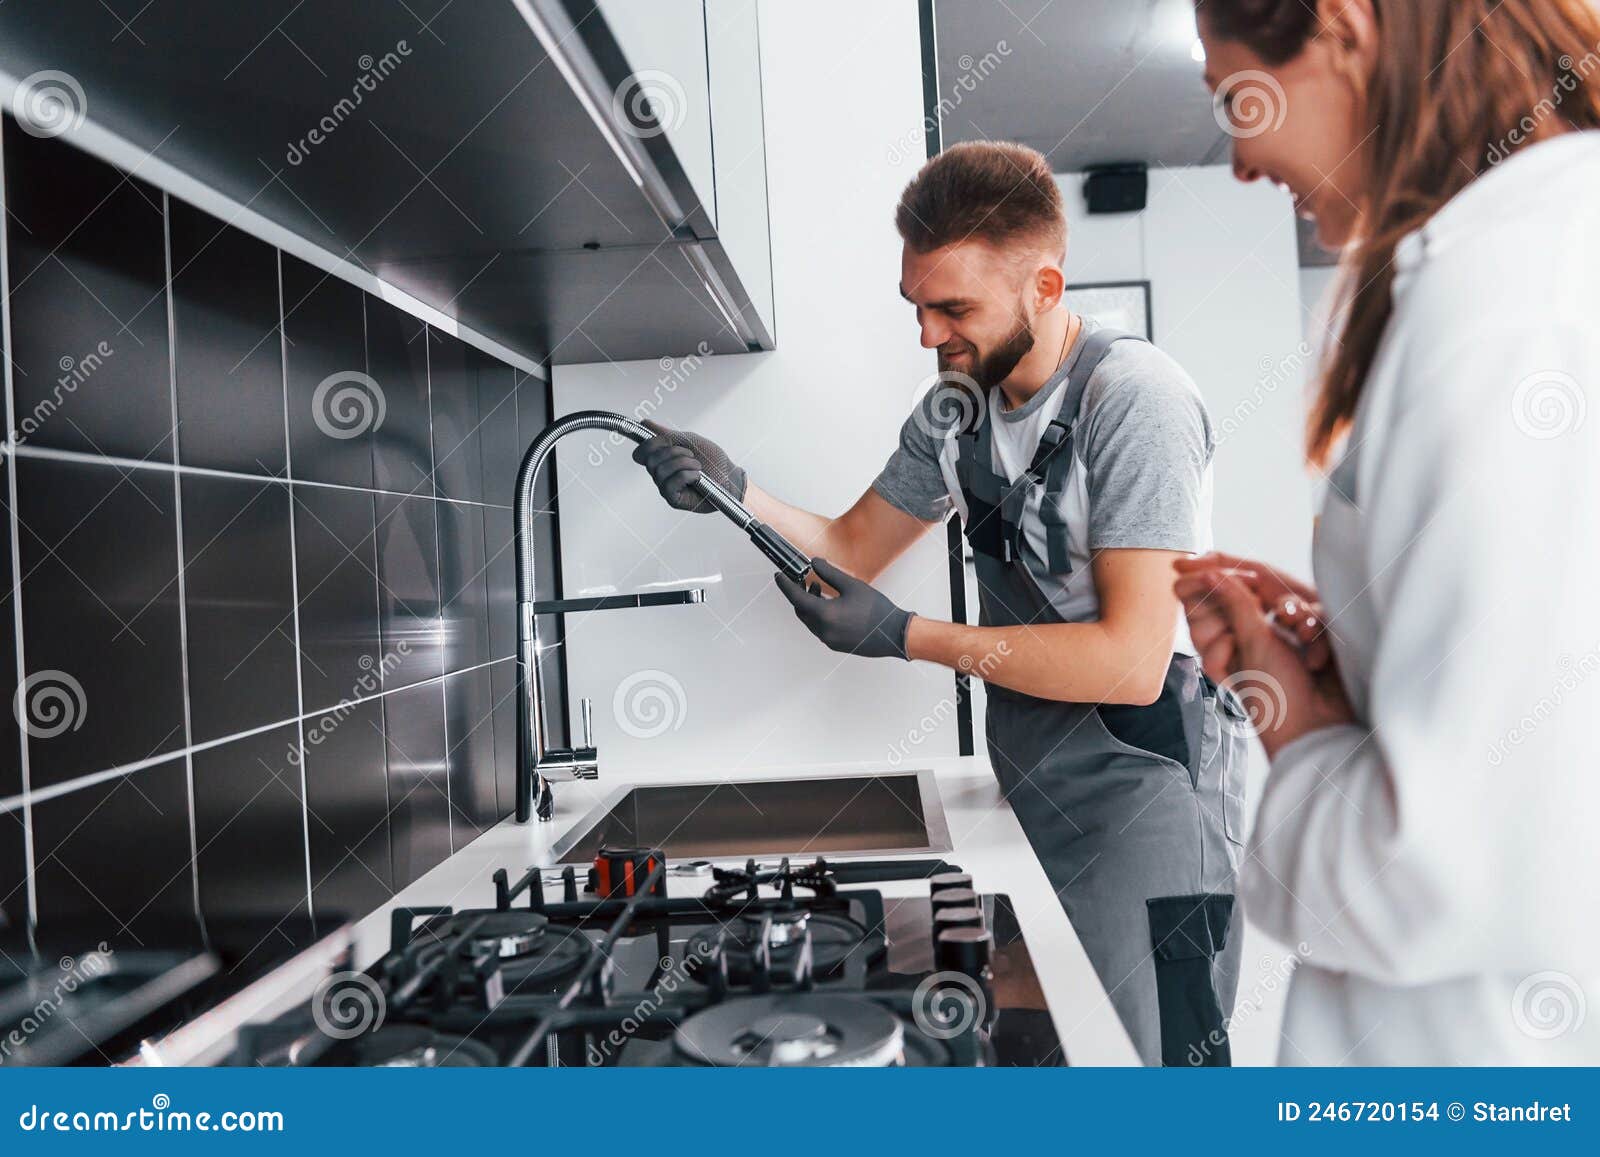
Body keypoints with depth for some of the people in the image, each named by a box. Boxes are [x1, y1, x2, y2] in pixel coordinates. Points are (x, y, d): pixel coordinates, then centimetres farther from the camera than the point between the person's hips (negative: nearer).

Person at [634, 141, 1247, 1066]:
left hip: (1144, 791, -7)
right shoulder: (957, 409, 5)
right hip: (1032, 787, 7)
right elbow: (851, 550, 13)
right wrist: (735, 490, -4)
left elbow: (1131, 659, -24)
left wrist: (904, 635, -23)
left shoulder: (1134, 400, -19)